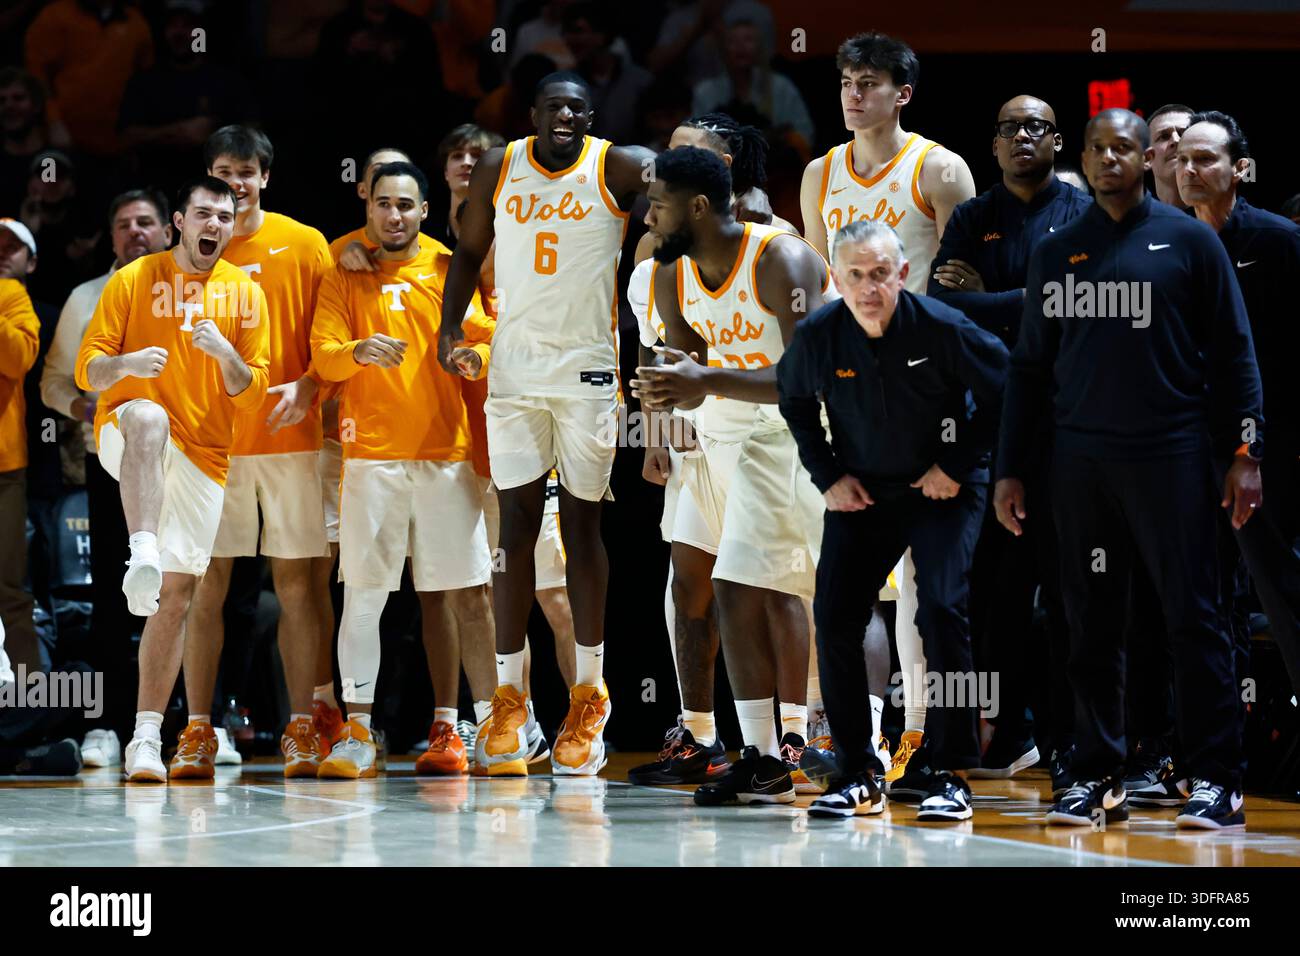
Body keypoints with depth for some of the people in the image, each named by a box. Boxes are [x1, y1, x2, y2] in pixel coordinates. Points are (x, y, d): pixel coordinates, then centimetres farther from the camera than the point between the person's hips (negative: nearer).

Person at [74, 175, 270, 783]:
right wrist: (127, 363, -23)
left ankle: (147, 735, 2)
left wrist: (225, 354, -16)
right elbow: (87, 371, -1)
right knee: (148, 416, -39)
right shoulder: (134, 280, 2)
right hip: (127, 437, -2)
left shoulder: (245, 294, 6)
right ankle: (142, 553, -50)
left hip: (202, 456, 2)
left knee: (179, 592, -2)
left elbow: (253, 395, 5)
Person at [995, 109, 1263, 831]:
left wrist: (1244, 452, -6)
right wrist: (1009, 469, 10)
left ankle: (1215, 780, -2)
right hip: (1080, 464, 3)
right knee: (1090, 627, 4)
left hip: (1172, 455, -3)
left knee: (1193, 616, -4)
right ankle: (1096, 778, 10)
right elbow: (1029, 366, 15)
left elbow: (1233, 352, 2)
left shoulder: (1188, 241, 4)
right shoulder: (1055, 252, 12)